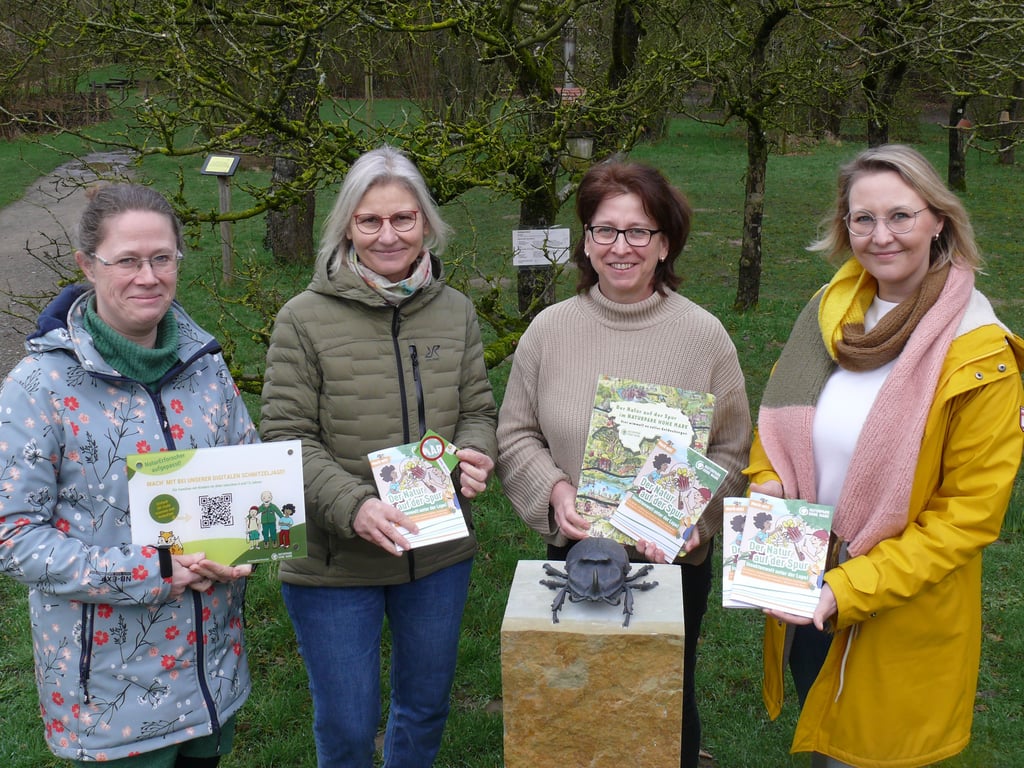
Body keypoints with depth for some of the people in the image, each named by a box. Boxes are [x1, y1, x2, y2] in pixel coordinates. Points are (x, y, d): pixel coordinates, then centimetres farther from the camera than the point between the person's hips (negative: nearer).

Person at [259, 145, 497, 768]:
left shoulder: (455, 312, 2)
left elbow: (478, 410, 9)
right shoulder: (305, 319, -11)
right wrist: (353, 506, -26)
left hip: (439, 554, 4)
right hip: (334, 562, -3)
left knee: (426, 709, 22)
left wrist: (476, 454, -14)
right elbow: (287, 438, -12)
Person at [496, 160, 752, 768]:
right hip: (573, 557, 1)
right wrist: (555, 490, -14)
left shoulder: (703, 334, -7)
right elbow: (516, 435, 4)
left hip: (674, 560, -1)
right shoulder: (550, 330, -3)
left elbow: (731, 451, -3)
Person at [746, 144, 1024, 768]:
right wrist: (767, 485, -10)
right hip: (801, 591, 5)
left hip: (902, 619, -5)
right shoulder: (833, 309, -2)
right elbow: (778, 422, 11)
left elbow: (971, 511, -17)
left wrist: (848, 590, -22)